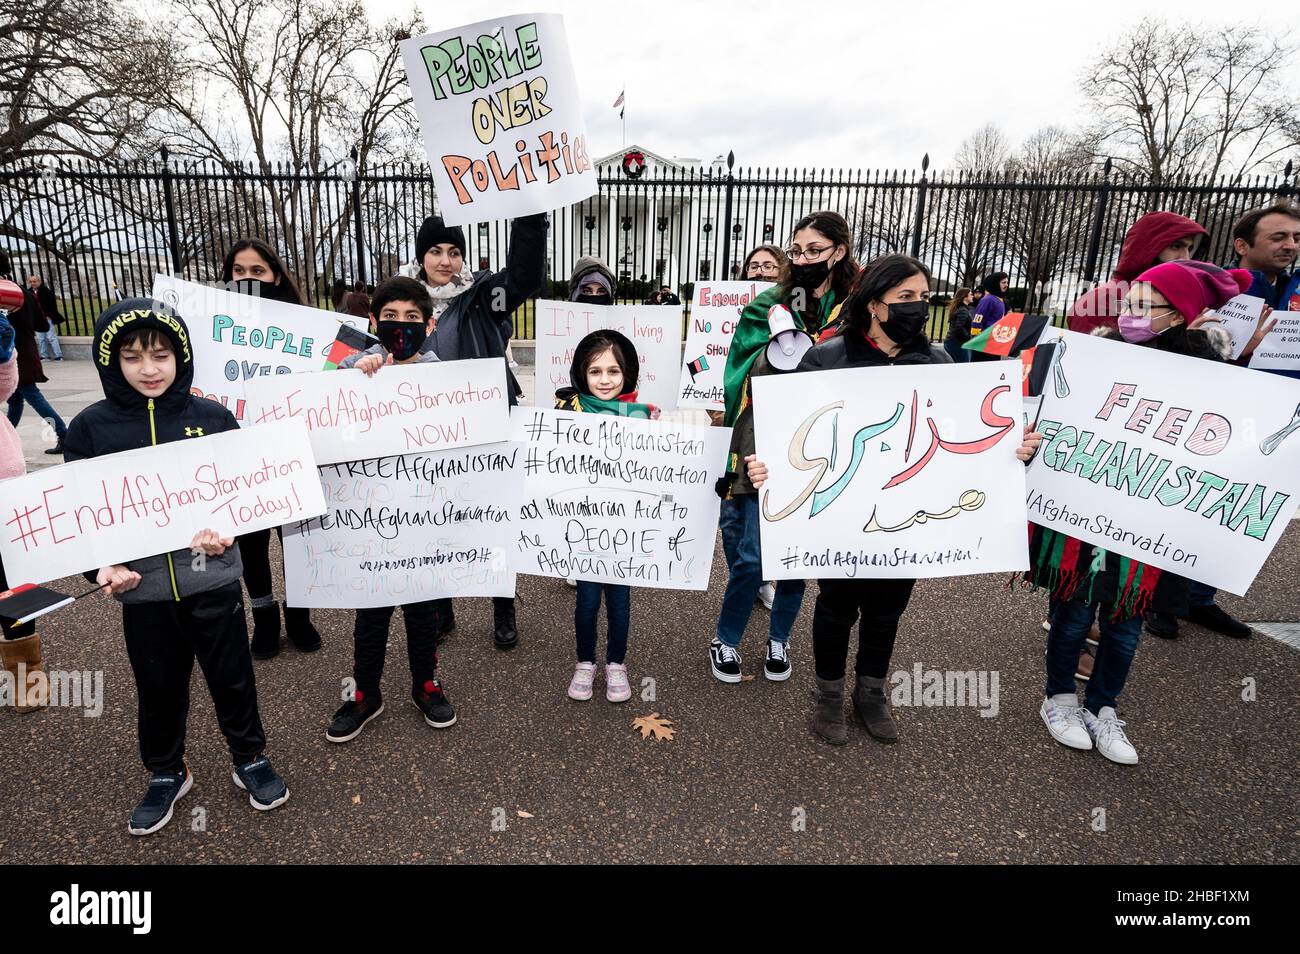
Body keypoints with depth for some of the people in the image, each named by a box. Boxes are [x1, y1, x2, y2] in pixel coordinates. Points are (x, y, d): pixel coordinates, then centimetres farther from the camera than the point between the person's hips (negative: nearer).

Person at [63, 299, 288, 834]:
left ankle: (250, 760, 35)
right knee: (158, 687, 18)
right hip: (142, 587, 1)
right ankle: (166, 774, 41)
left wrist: (225, 528, -19)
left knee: (232, 677, 13)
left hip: (213, 580, -1)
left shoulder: (212, 417, -4)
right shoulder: (91, 427, -2)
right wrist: (101, 566, -14)